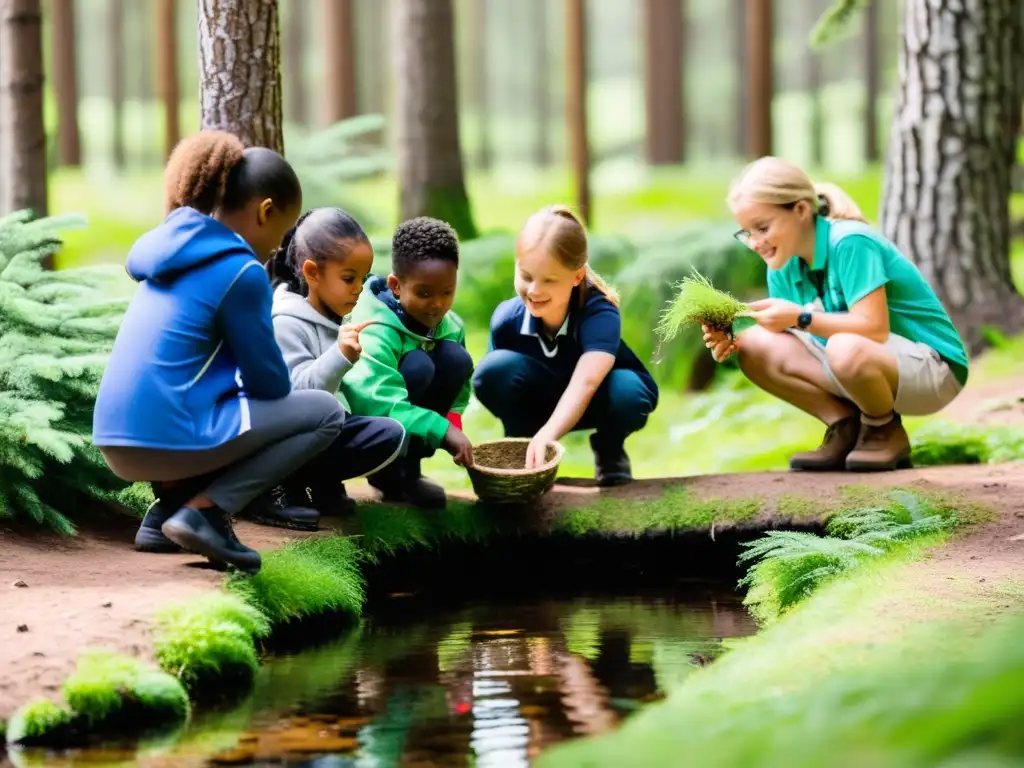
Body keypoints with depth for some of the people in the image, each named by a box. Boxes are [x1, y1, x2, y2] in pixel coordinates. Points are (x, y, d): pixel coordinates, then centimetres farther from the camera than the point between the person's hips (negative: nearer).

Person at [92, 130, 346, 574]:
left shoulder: (175, 249, 17)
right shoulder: (241, 271, -9)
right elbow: (270, 383, -2)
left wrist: (240, 386, 24)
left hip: (117, 442, 9)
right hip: (171, 434, -9)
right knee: (326, 411, 6)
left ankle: (167, 508, 12)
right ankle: (204, 511, -6)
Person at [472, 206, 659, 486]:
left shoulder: (600, 313, -35)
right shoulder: (507, 318, -24)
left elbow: (586, 381, -52)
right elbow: (499, 382, -11)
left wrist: (547, 434, -68)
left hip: (595, 399, -2)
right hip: (541, 400, 2)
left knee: (625, 394, -39)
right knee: (493, 370, -29)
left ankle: (609, 452, -3)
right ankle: (522, 450, -4)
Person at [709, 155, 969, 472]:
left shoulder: (849, 243, -22)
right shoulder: (783, 265, 2)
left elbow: (874, 328, -28)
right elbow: (782, 329, 1)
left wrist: (800, 317, -30)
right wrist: (730, 343, -18)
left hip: (932, 367, -8)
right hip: (865, 362, 8)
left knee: (846, 349, -40)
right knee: (754, 345, -10)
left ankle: (887, 432, -10)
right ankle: (846, 428, -1)